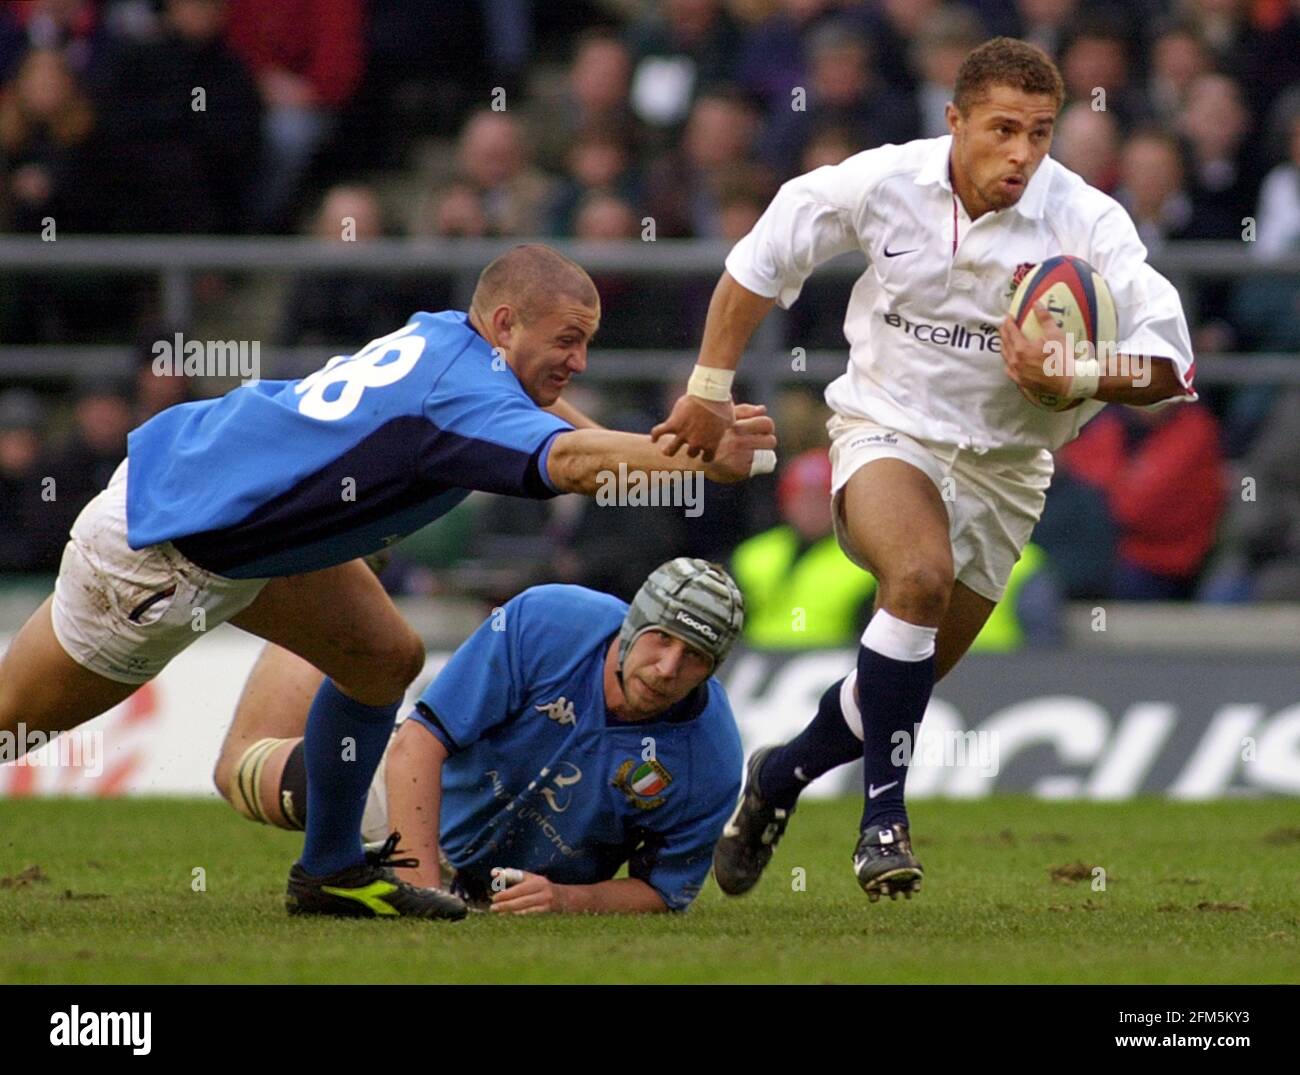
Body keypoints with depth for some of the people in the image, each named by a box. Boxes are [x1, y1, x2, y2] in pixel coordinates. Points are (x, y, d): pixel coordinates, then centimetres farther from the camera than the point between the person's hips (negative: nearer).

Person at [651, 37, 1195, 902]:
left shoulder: (1087, 223, -17)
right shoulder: (884, 183, -15)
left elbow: (1168, 368, -18)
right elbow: (759, 262, 2)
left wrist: (1074, 378, -35)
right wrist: (711, 390, 4)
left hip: (1001, 464, 2)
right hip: (886, 430, -2)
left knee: (910, 682, 7)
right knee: (919, 575, -33)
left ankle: (780, 777, 37)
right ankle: (884, 815, -24)